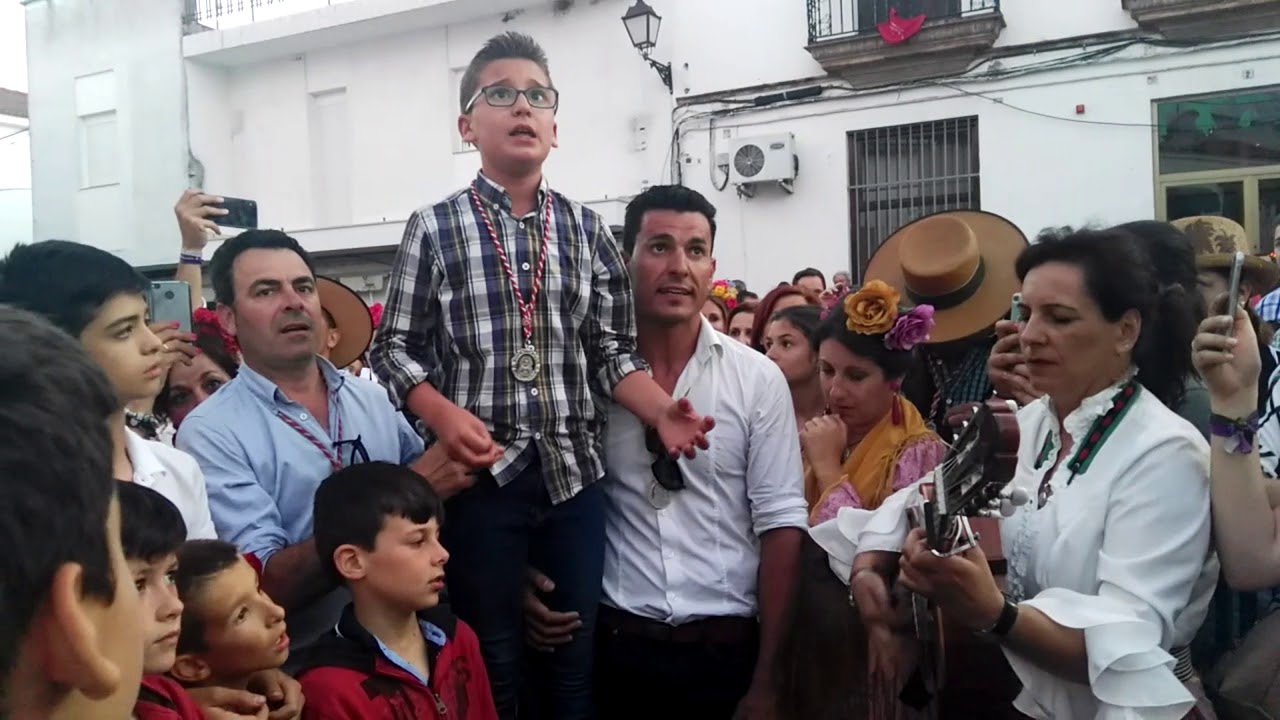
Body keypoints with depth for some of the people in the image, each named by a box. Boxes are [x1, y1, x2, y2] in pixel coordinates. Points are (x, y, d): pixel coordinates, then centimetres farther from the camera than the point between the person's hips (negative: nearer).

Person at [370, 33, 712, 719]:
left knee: (577, 651, 12)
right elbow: (395, 346, 0)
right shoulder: (433, 229, 0)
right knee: (491, 658, 8)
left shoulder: (588, 230, 8)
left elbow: (612, 349, 5)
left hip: (574, 473, 3)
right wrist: (443, 415, -17)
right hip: (481, 473, -2)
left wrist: (661, 411, -12)